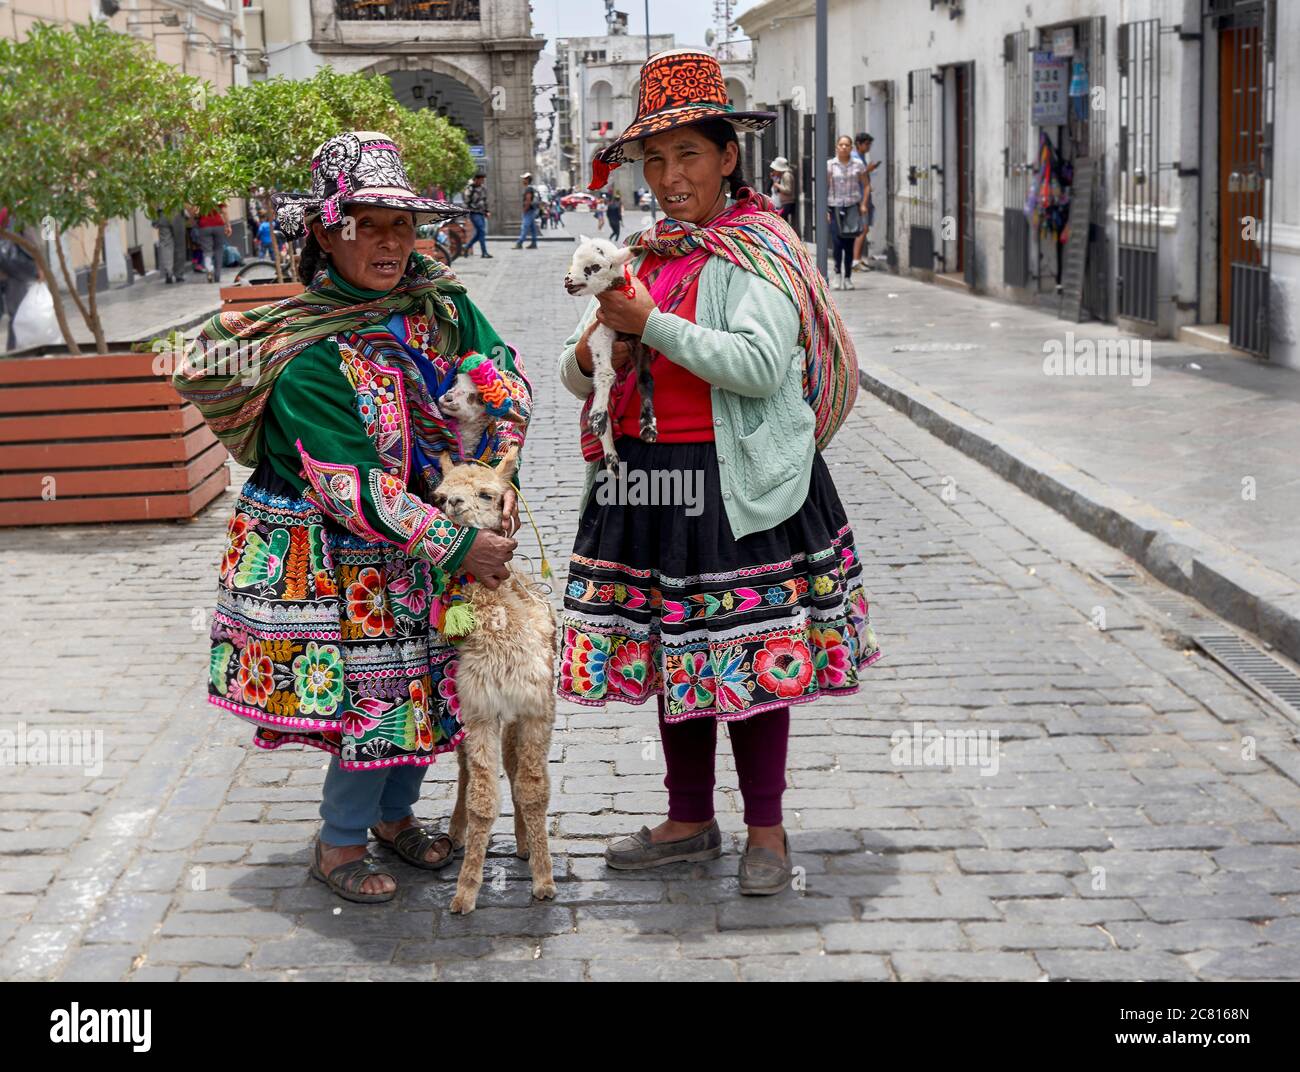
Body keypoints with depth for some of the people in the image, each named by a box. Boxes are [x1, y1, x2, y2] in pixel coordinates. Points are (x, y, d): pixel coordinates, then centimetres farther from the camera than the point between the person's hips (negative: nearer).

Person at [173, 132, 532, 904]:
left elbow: (507, 378, 4)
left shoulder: (437, 301, -5)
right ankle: (339, 844, 21)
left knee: (430, 678, 12)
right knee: (377, 689, -2)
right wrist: (457, 547, -24)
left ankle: (395, 814, 36)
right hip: (339, 556, -6)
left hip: (429, 534, 6)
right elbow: (355, 488, -25)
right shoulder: (306, 355, -23)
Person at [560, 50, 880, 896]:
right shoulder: (644, 253, 13)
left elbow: (760, 365, -22)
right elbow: (577, 372, 16)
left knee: (748, 656, 1)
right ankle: (691, 823, 27)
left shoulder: (757, 250, -7)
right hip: (650, 477, 7)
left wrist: (652, 325, -21)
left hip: (736, 483, -6)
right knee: (670, 652, 13)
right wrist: (591, 355, -7)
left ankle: (766, 828, 16)